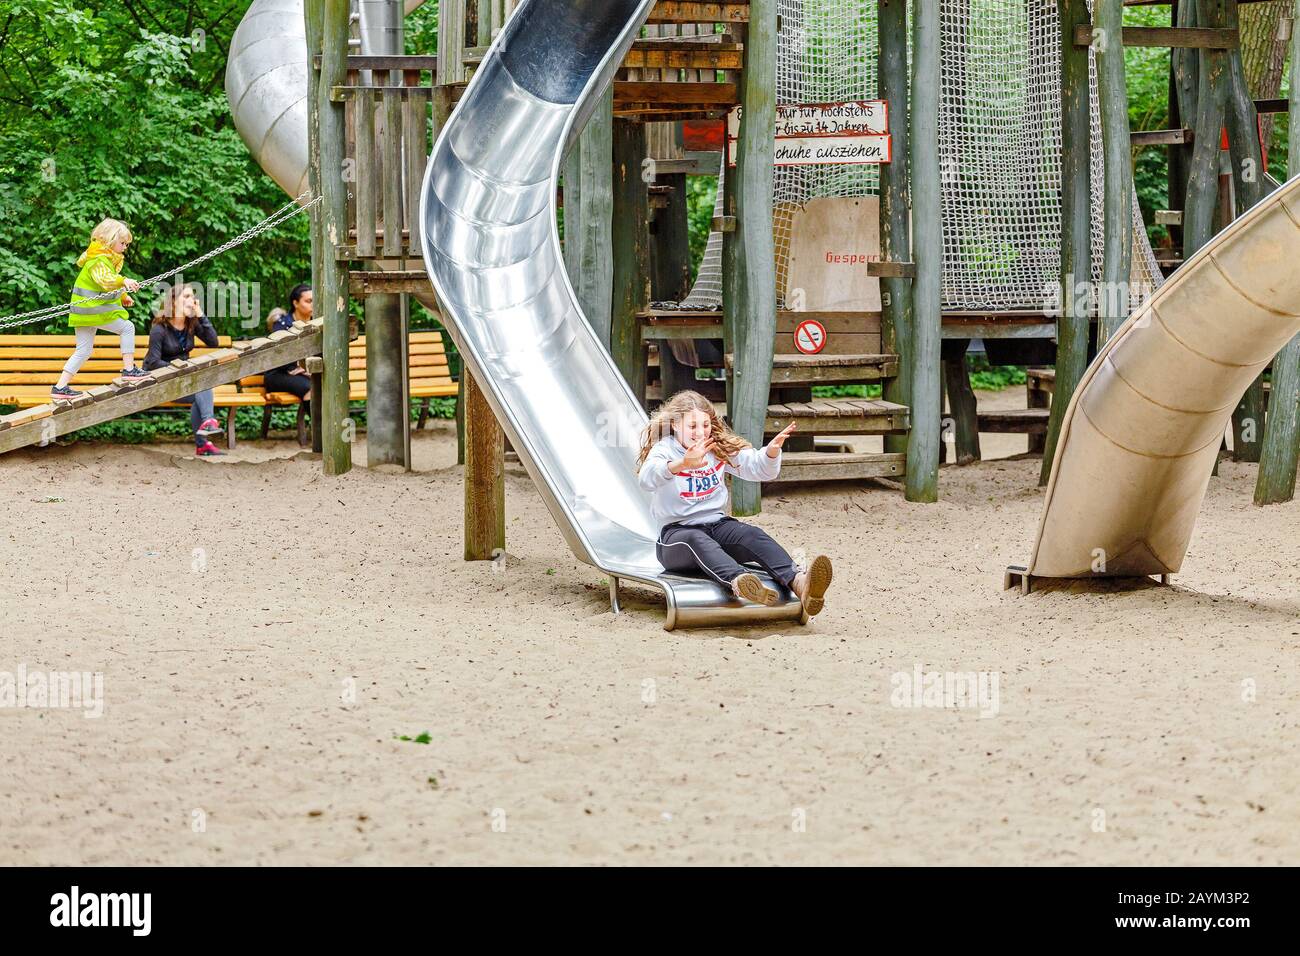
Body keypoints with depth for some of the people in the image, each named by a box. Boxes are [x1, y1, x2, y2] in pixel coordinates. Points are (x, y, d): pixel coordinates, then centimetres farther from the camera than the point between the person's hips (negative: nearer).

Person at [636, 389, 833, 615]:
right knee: (698, 541, -39)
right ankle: (739, 582, -71)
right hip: (676, 531, -5)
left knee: (752, 535, -26)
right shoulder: (664, 450, -7)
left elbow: (760, 469, 6)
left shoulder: (720, 449, 10)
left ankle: (798, 583, -53)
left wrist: (772, 451, -19)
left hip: (716, 524, 5)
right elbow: (647, 479, -31)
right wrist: (682, 464, -51)